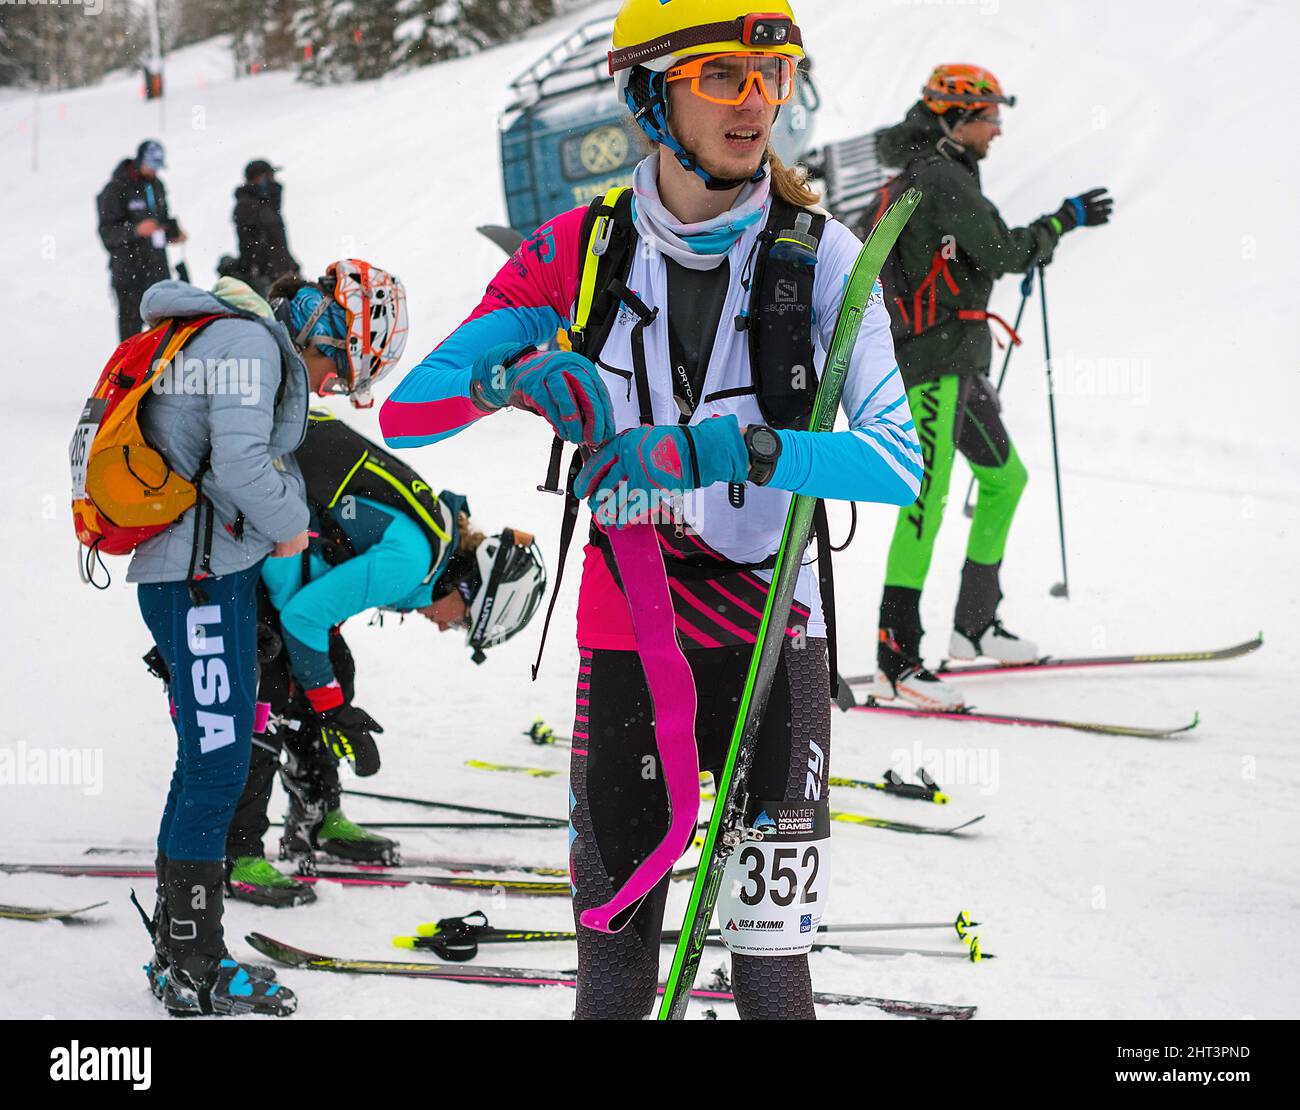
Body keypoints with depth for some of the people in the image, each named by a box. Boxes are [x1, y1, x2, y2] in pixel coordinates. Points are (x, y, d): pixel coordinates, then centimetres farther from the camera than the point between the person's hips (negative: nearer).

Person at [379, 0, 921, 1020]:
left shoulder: (819, 255, -8)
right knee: (613, 968, 7)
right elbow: (406, 412, -2)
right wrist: (520, 373, -23)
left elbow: (898, 461, -19)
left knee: (771, 954, -3)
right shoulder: (581, 250, -2)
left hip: (770, 638, -2)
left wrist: (723, 448, -33)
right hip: (623, 639, 2)